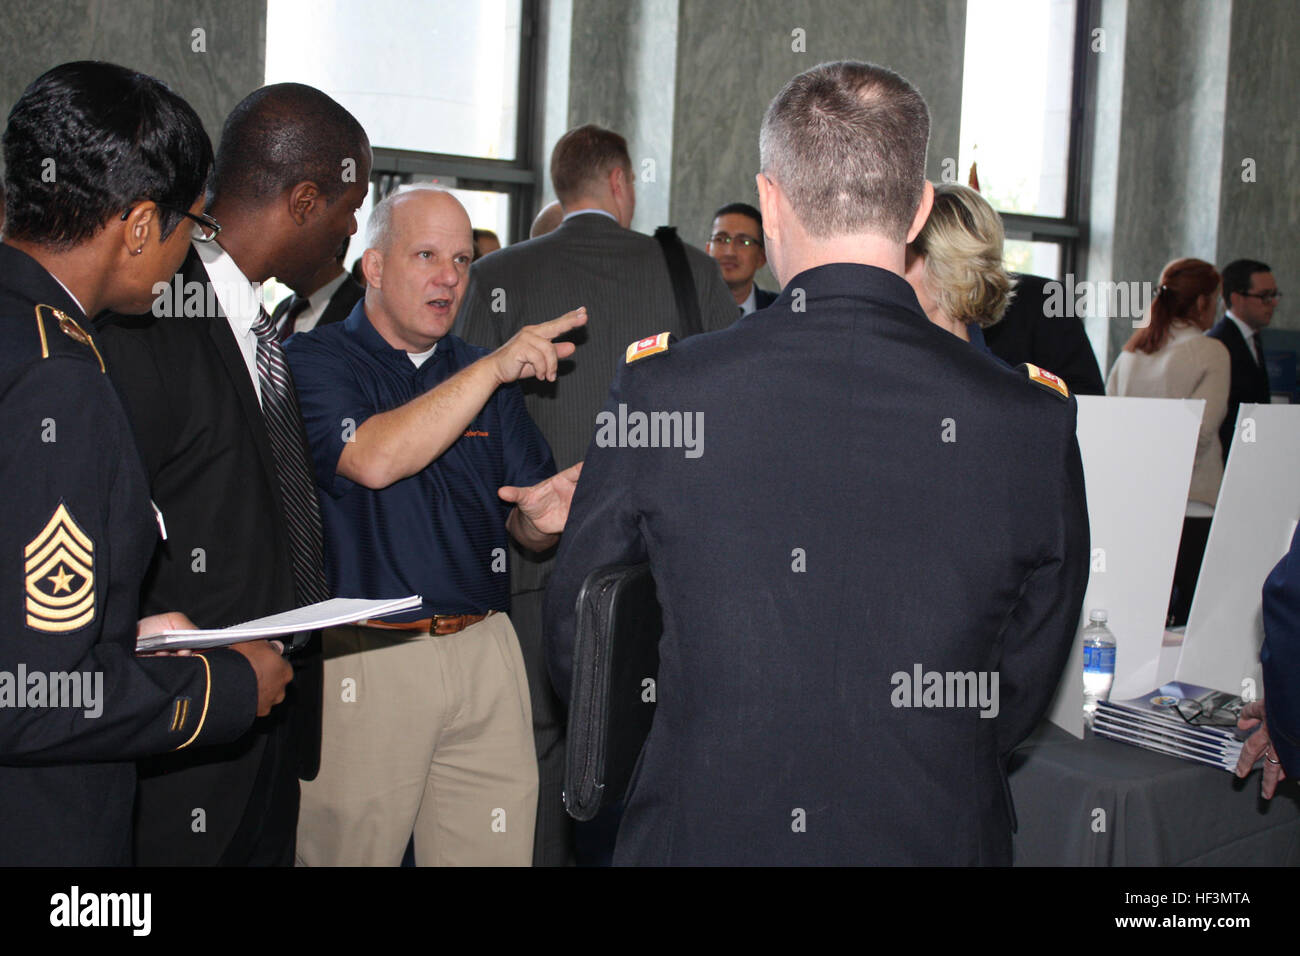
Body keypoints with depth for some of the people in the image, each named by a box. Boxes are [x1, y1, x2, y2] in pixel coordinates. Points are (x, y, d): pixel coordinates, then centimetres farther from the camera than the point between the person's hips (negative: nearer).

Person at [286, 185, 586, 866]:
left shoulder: (485, 375, 15)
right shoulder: (313, 361, 0)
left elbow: (522, 526, 13)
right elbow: (374, 460, -19)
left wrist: (541, 518, -12)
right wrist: (494, 368, -20)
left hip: (485, 652, 4)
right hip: (361, 660, -4)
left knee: (494, 849, 5)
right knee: (349, 845, 4)